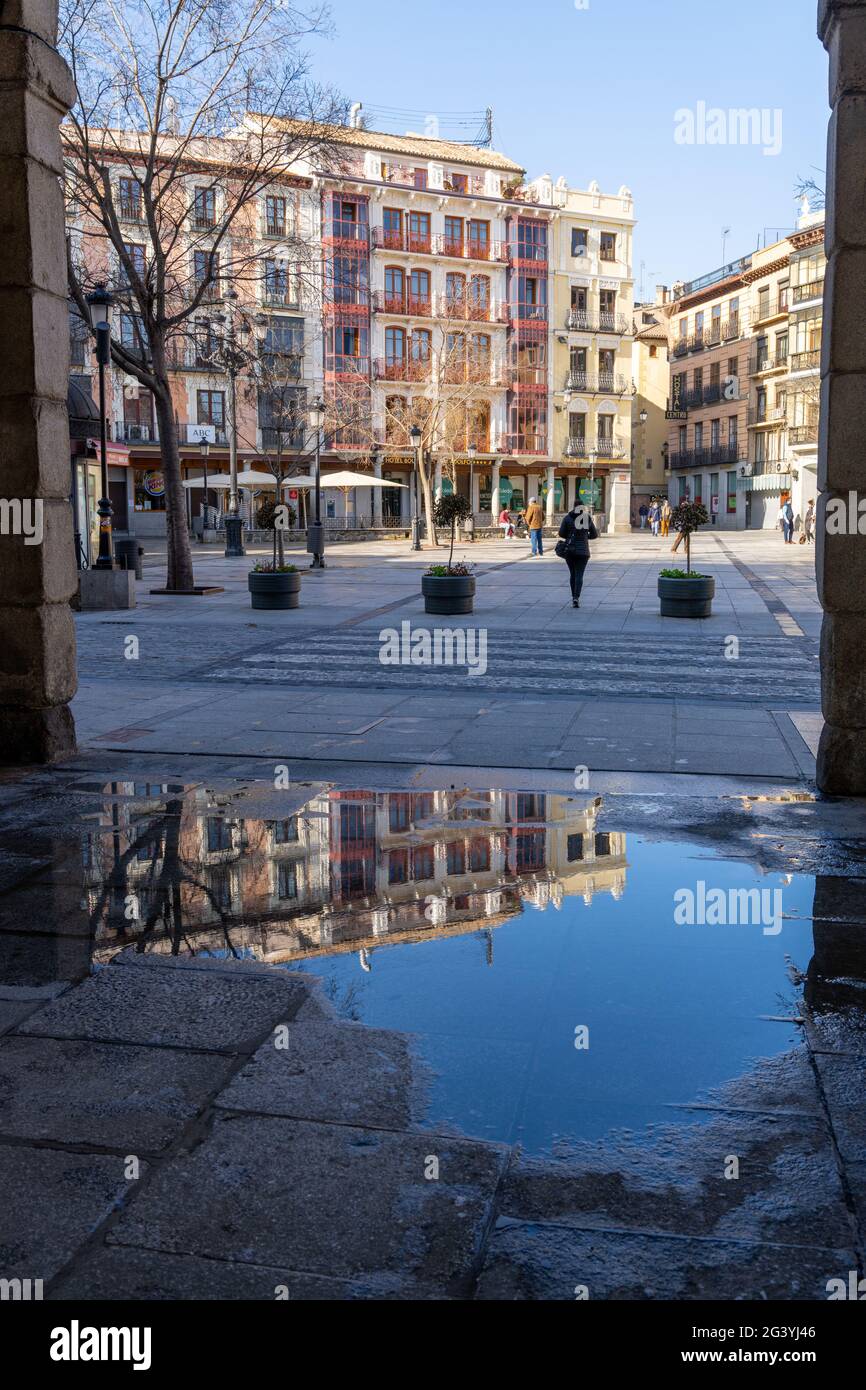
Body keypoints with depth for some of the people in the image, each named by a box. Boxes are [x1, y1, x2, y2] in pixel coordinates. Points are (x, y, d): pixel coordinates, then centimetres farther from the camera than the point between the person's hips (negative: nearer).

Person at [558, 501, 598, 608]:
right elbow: (595, 535, 8)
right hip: (583, 550, 0)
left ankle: (574, 597, 20)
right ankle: (576, 598, -18)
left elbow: (561, 533, -2)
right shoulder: (588, 518, 3)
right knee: (579, 575, -2)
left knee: (572, 574, 16)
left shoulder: (568, 518, -1)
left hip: (569, 550, 0)